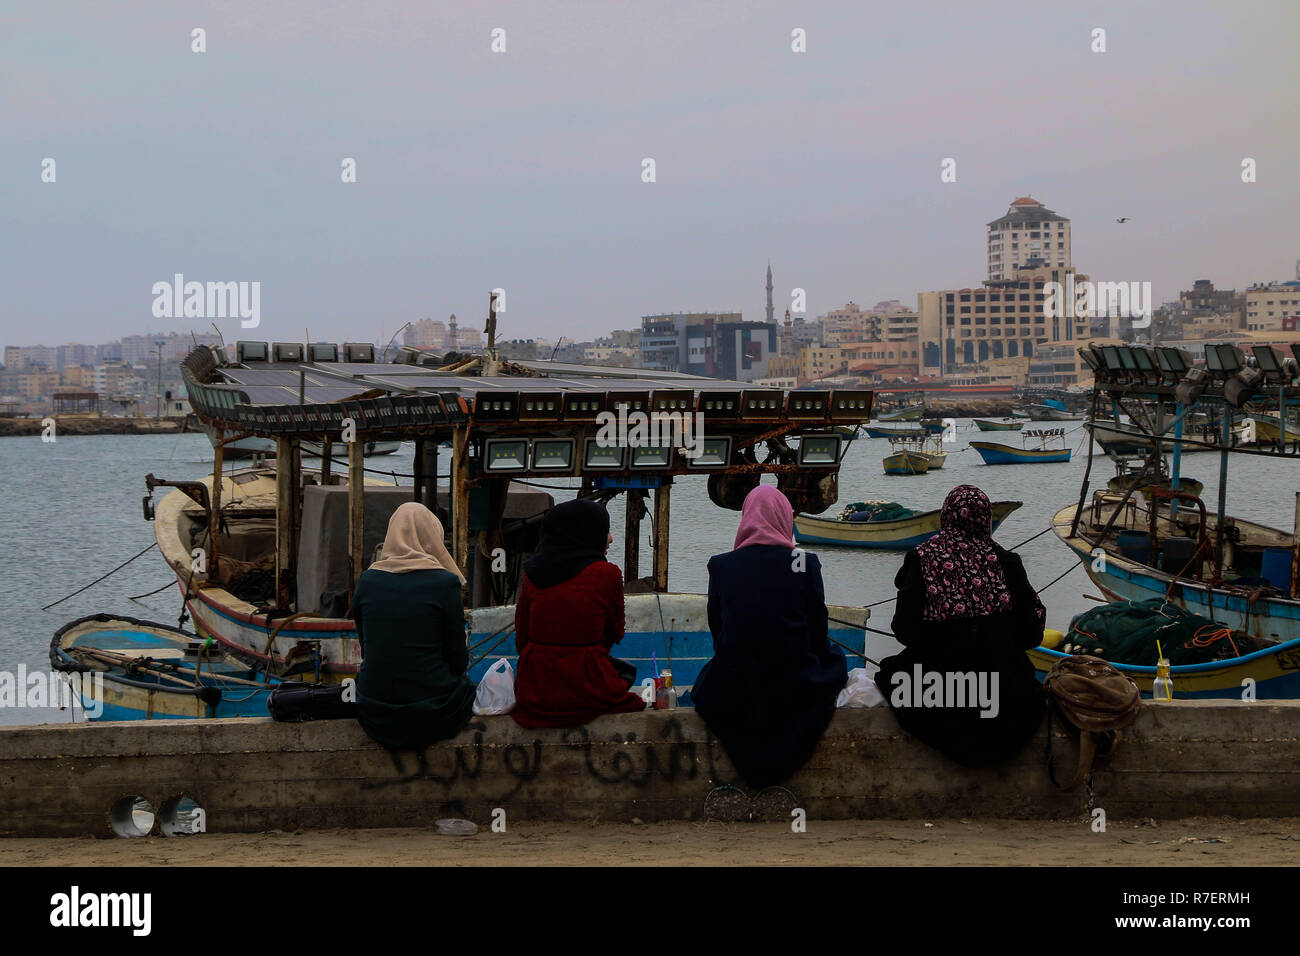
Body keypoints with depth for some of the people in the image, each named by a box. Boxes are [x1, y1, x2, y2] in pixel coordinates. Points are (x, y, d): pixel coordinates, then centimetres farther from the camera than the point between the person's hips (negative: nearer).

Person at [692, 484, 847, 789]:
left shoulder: (720, 566, -5)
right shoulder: (805, 564, -9)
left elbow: (716, 630, 5)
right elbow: (818, 631, -1)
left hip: (731, 702, 1)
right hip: (796, 698, -1)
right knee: (834, 659, 32)